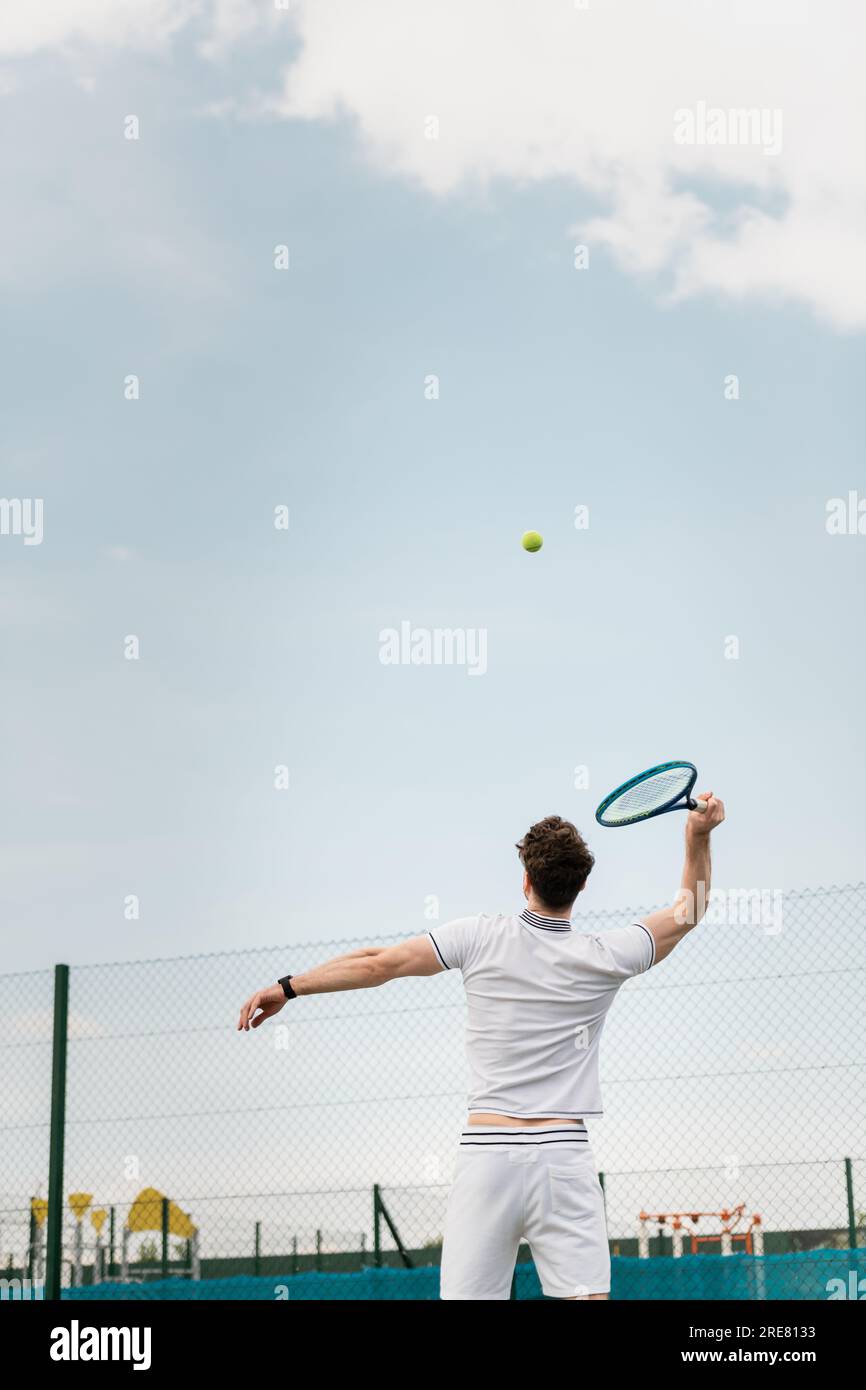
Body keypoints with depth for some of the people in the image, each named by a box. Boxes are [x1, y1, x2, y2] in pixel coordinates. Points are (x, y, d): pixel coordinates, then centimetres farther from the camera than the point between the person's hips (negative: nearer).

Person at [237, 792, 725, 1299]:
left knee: (465, 1297, 1)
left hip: (487, 1150, 0)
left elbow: (380, 962, 1)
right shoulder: (604, 957, 1)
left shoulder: (480, 938, 0)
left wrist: (288, 987, 9)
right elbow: (690, 910, 16)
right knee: (586, 1295, -3)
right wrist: (700, 835, 12)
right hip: (564, 1156, 0)